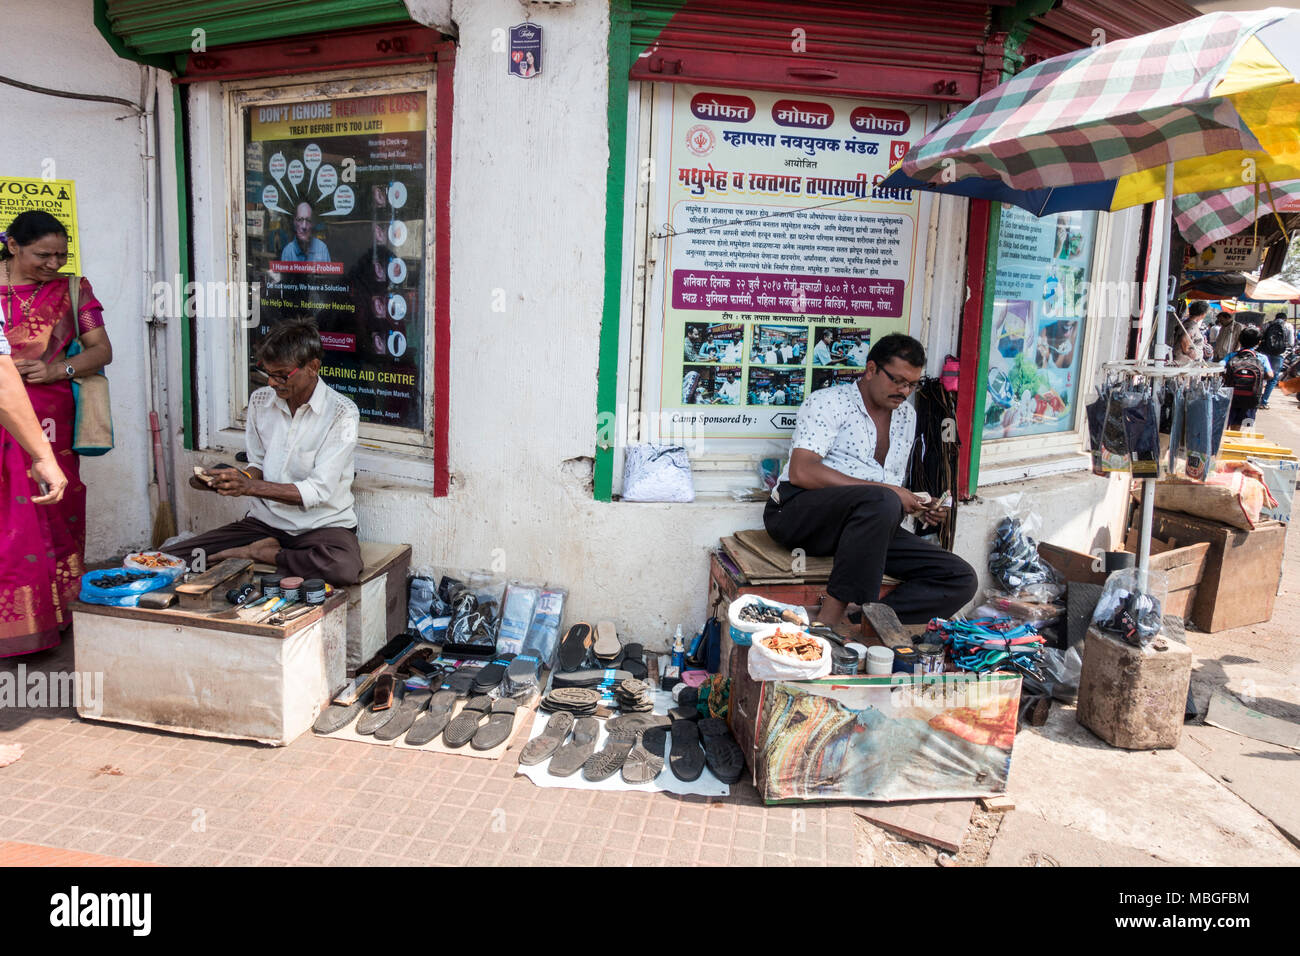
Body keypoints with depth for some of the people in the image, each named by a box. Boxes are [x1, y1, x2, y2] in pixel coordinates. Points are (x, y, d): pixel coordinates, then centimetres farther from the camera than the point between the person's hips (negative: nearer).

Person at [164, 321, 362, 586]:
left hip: (322, 524, -4)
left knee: (343, 567, -40)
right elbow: (258, 464, 13)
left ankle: (257, 553, -14)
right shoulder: (260, 400, 5)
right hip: (265, 521, 4)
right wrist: (223, 482, -8)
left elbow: (318, 492, -18)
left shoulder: (341, 413, -14)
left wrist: (249, 487, -25)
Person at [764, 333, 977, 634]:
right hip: (798, 512, -7)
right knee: (881, 502, -39)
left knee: (961, 578, -11)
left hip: (868, 525, 7)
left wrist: (916, 506, 6)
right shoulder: (829, 401, 0)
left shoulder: (906, 417, 23)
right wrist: (886, 492, -18)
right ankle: (829, 621, -33)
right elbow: (801, 472, -15)